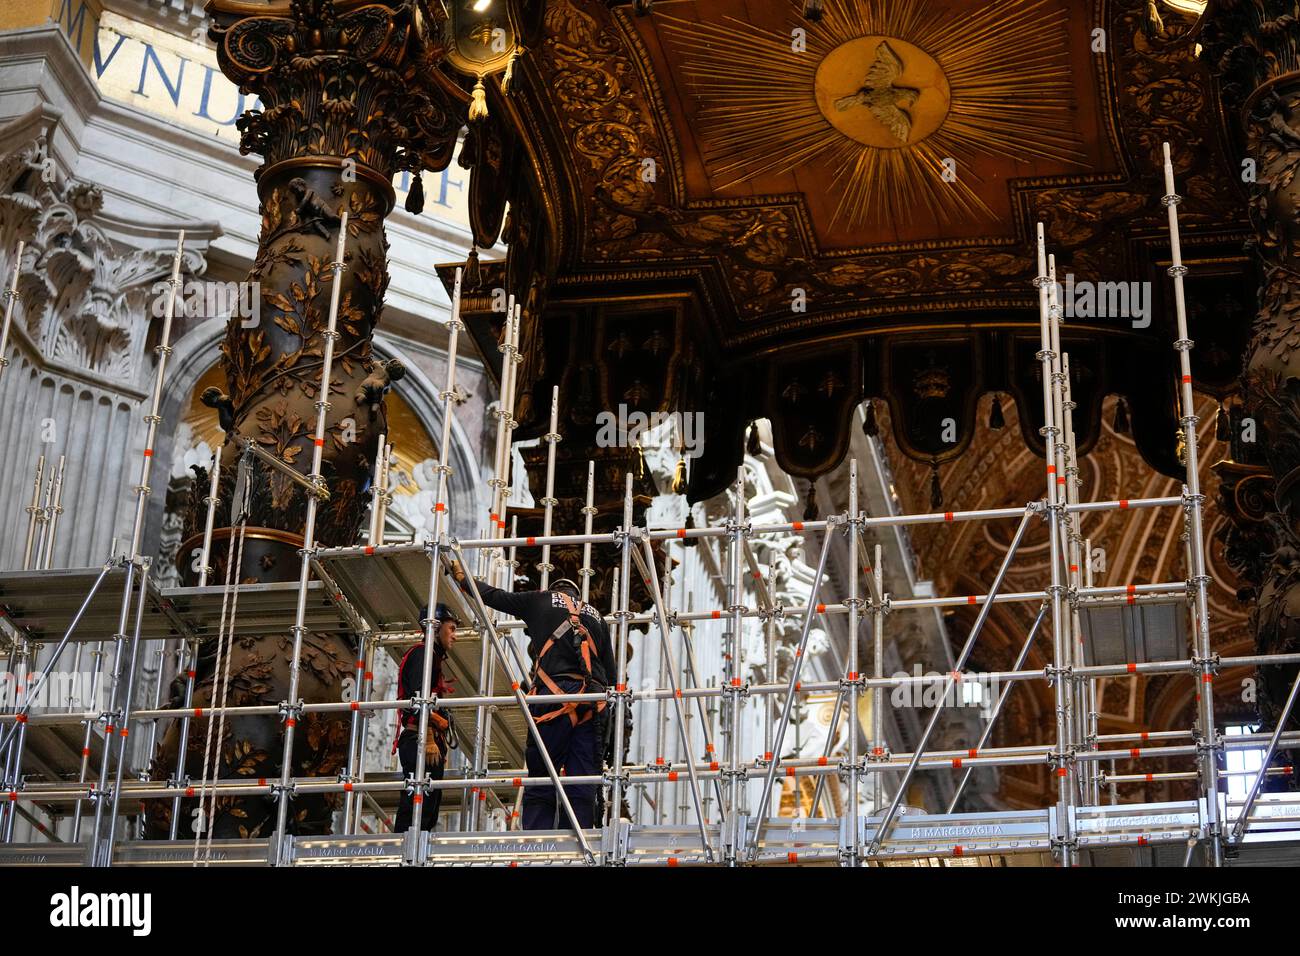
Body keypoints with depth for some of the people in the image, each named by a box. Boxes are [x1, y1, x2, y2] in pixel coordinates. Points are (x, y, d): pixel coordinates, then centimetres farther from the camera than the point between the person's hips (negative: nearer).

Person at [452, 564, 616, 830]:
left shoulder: (541, 600, 18)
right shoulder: (596, 616, 26)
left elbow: (495, 596, 25)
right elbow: (611, 672, 20)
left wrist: (464, 578, 40)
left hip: (554, 694, -3)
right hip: (593, 704, 3)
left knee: (539, 788, -5)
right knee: (582, 789, 1)